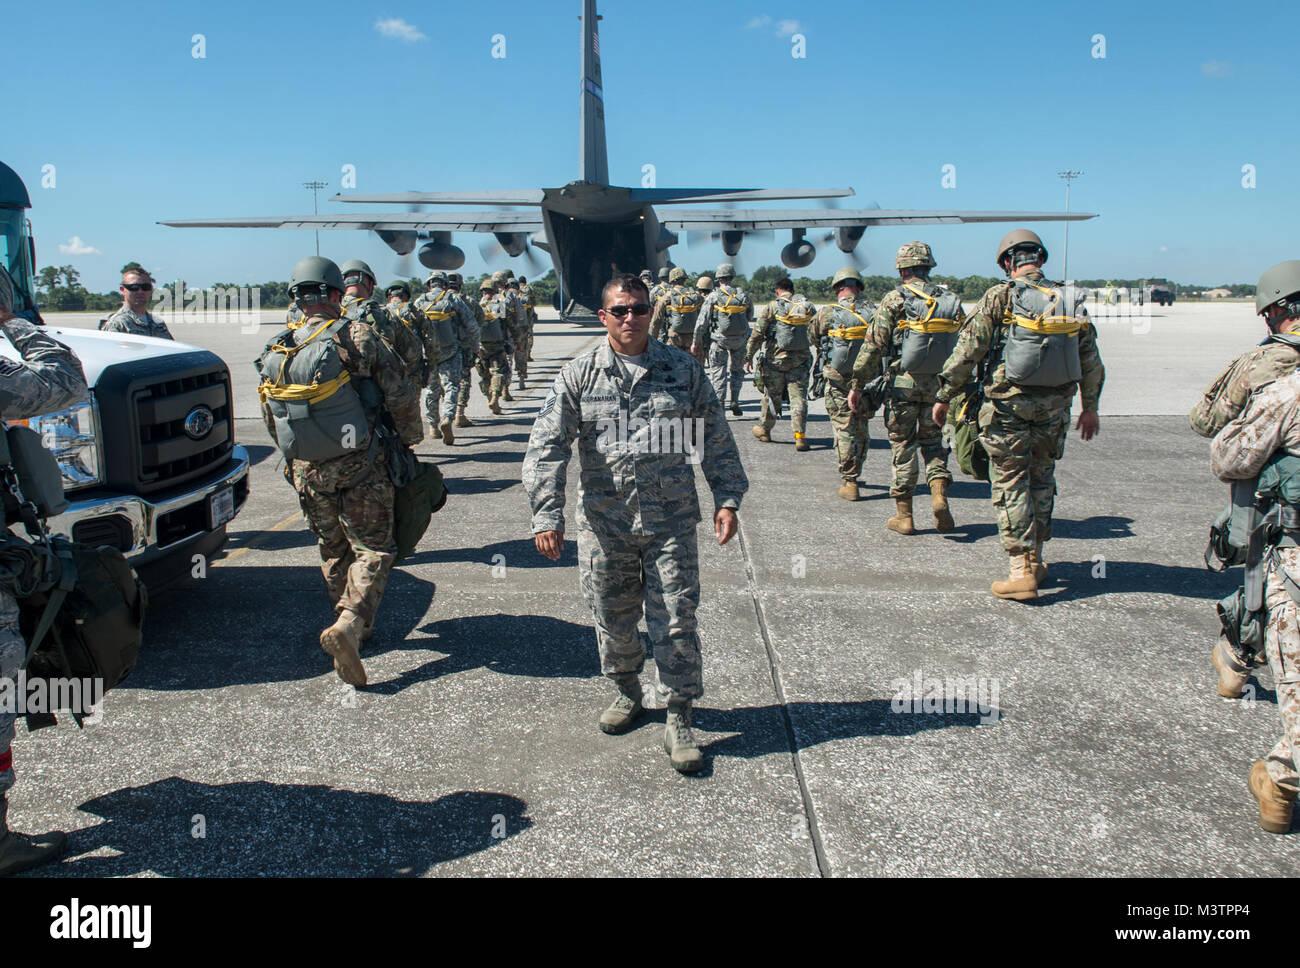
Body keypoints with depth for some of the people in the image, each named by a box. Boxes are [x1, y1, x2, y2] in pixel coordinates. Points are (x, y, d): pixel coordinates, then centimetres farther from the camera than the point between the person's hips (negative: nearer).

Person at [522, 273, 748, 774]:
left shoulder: (684, 370, 4)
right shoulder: (578, 375, 0)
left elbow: (716, 440, 9)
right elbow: (547, 446, -4)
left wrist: (727, 499, 1)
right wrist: (547, 514, -13)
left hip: (671, 524, 0)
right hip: (604, 524, 1)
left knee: (675, 621, 0)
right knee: (613, 618, 13)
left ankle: (679, 718, 15)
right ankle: (627, 692, 39)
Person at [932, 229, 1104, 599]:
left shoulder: (1000, 297, -7)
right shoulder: (1071, 300, 8)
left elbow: (967, 351, -10)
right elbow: (1091, 363, 14)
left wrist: (944, 395, -1)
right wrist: (1091, 407, 25)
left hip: (1009, 405, -4)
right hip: (1054, 407, 5)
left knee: (1011, 485, 1)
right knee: (1041, 479, 18)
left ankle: (1022, 572, -1)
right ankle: (1035, 559, 28)